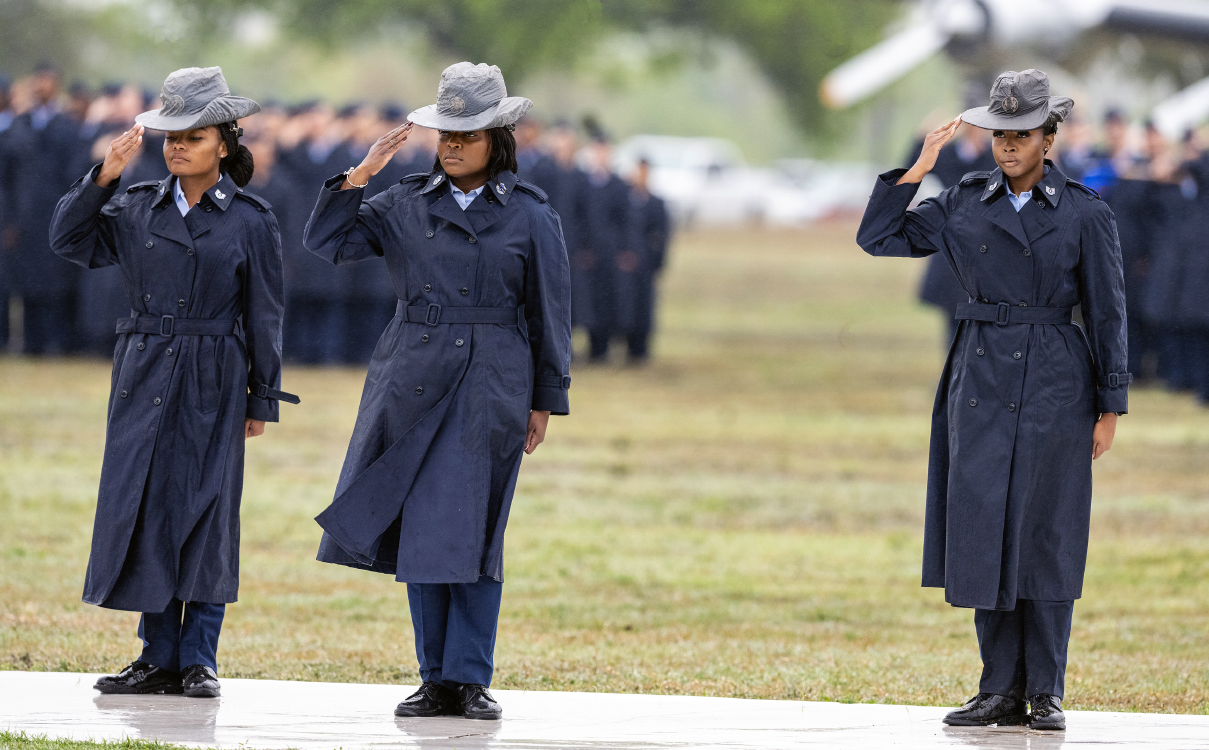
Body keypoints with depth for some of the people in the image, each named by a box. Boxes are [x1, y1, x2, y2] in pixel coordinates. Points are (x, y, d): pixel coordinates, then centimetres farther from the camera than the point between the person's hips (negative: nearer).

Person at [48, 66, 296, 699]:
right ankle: (158, 658, 8)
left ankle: (199, 659, 4)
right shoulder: (137, 208, 8)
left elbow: (262, 315, 3)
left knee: (205, 510, -3)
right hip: (145, 376, 3)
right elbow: (69, 241, 1)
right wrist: (102, 177, -9)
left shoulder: (249, 220, 0)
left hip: (214, 380, -3)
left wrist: (263, 398, 2)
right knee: (145, 508, 2)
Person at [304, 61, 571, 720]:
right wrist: (360, 175, -5)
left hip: (491, 388, -3)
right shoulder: (404, 206, 9)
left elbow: (549, 313, 5)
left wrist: (545, 401, 3)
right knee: (419, 530, 2)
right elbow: (325, 242, 6)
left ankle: (471, 679, 1)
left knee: (473, 532, -4)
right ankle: (436, 682, 7)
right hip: (414, 382, 3)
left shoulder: (530, 215, 2)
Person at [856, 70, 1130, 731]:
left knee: (1045, 532, -1)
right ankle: (1001, 689, 8)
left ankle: (1046, 693, 7)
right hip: (982, 378, 3)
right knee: (984, 528, 1)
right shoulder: (965, 204, 6)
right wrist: (917, 168, -1)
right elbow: (878, 239, 6)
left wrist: (1109, 407, -2)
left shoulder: (1084, 214, -1)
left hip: (1055, 383, -3)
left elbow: (1106, 312, 1)